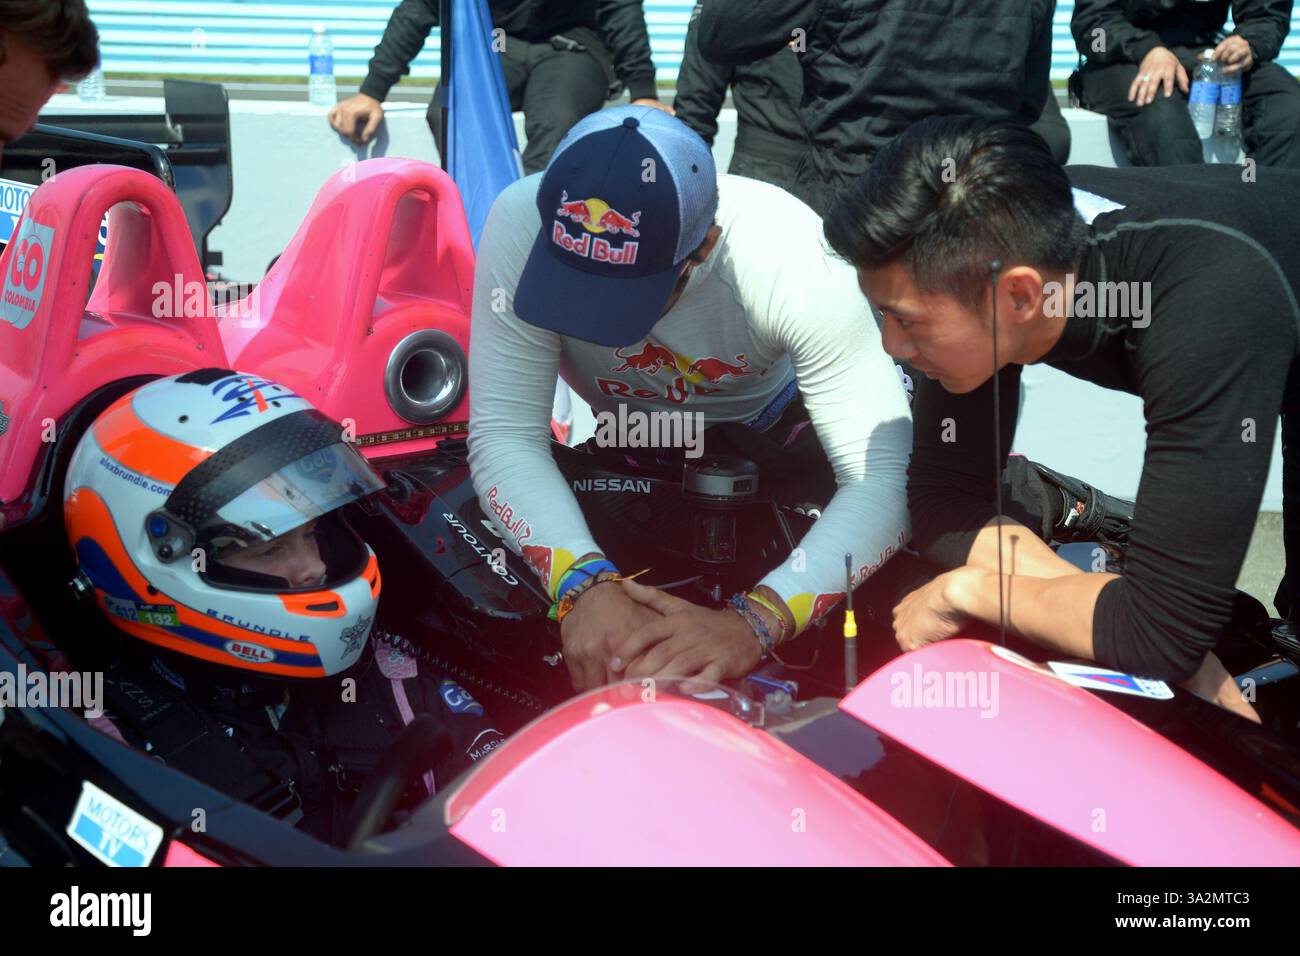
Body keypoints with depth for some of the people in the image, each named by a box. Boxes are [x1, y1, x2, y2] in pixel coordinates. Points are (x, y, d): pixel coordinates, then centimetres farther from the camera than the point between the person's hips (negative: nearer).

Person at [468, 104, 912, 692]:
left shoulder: (793, 261, -36)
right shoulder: (523, 225, -31)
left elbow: (886, 476, -38)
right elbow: (506, 435, -30)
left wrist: (755, 622, -53)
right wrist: (585, 586, -47)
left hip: (774, 422, -1)